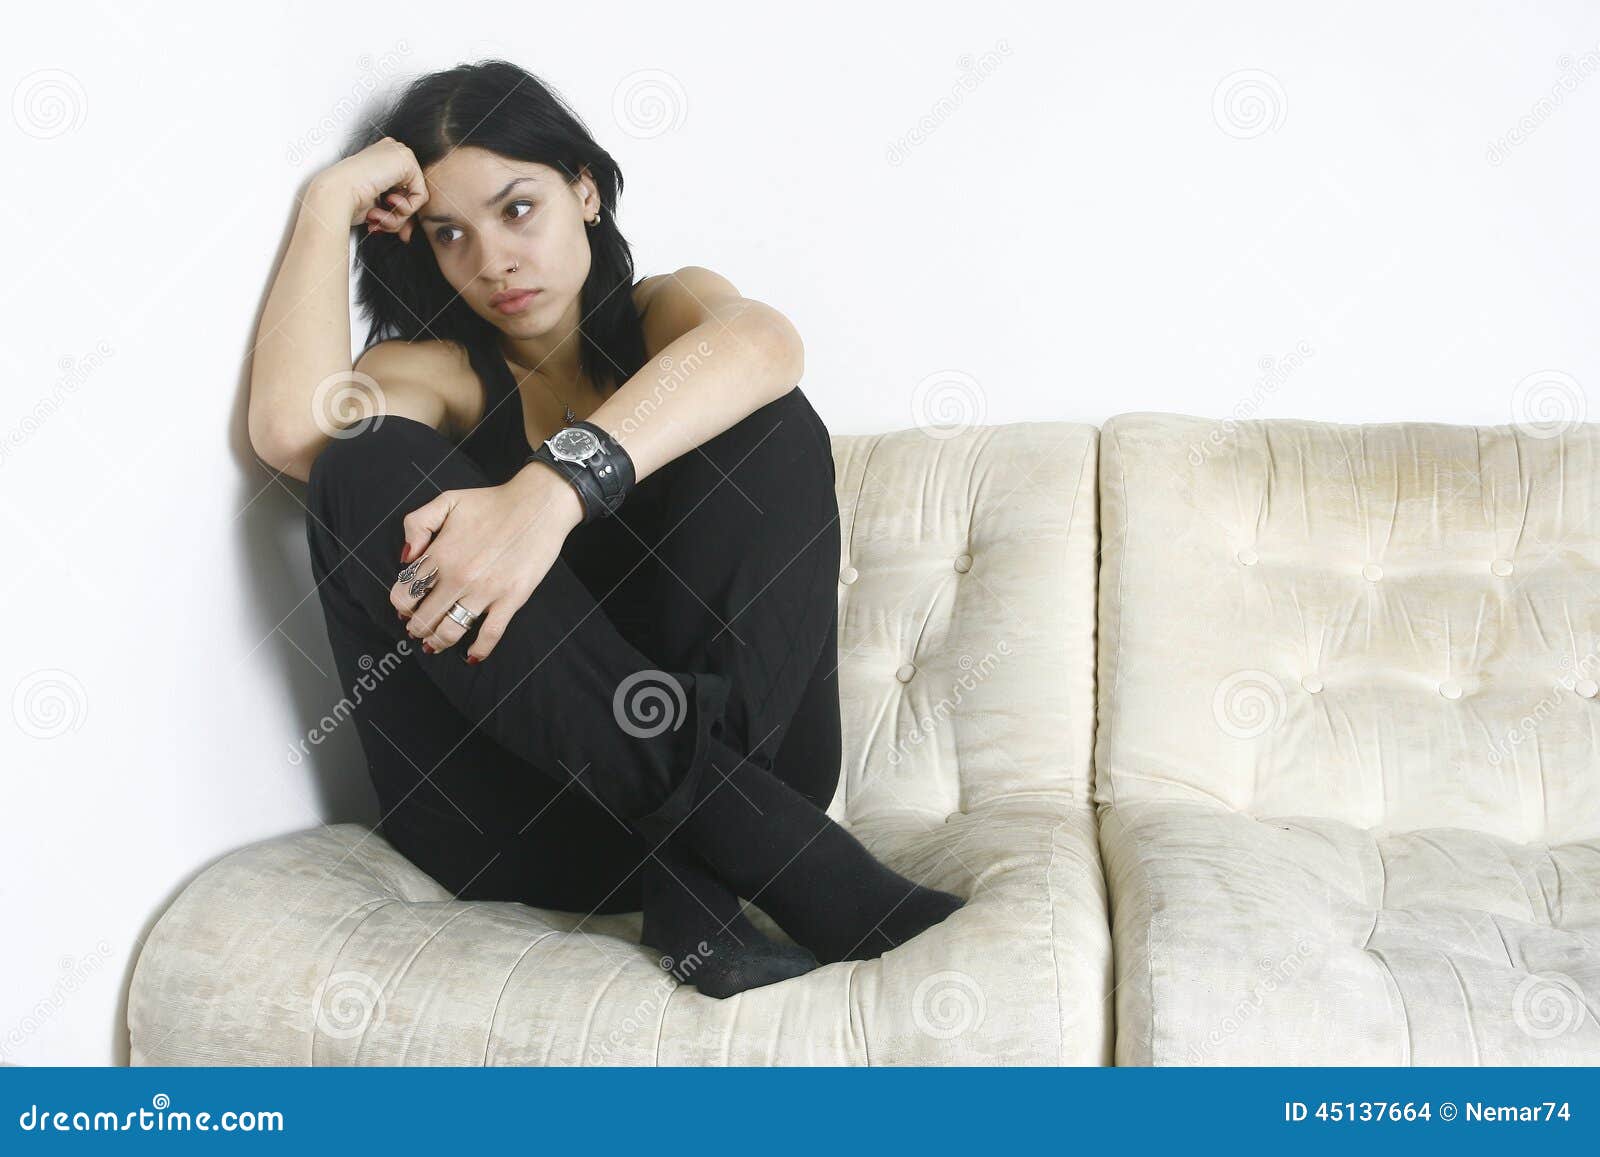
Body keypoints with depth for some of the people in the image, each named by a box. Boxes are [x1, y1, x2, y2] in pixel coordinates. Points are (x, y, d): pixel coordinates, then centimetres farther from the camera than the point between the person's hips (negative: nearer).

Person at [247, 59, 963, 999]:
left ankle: (692, 874, -29)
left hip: (739, 744, -1)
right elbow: (290, 425, -16)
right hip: (527, 825, 1)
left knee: (766, 421, -15)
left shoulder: (665, 313, 10)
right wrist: (331, 202, -6)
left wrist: (554, 486, -35)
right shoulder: (438, 372, 10)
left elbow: (764, 344, -19)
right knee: (368, 465, -19)